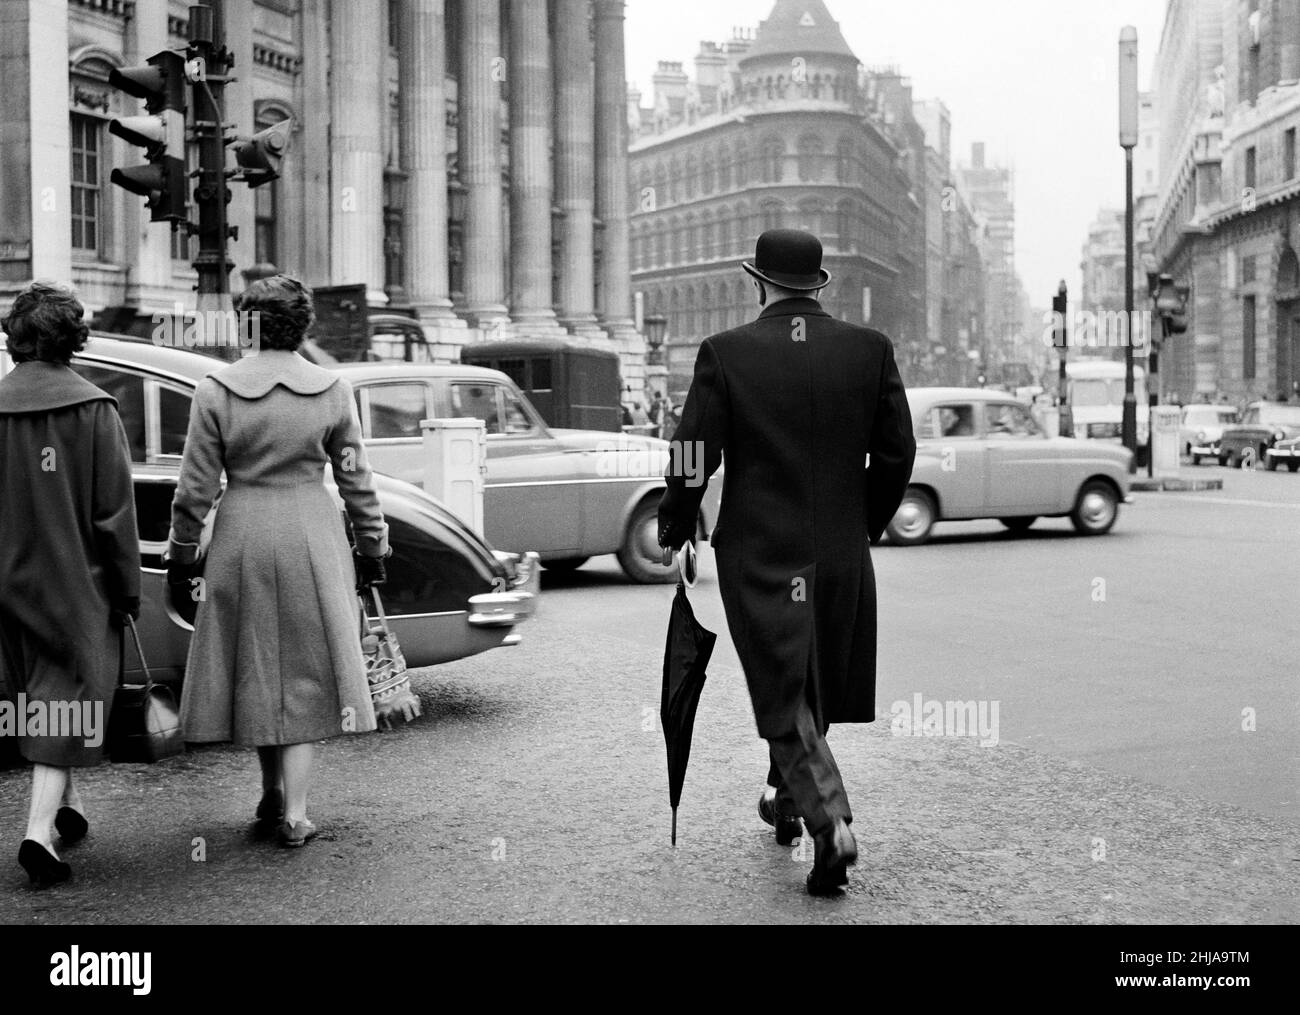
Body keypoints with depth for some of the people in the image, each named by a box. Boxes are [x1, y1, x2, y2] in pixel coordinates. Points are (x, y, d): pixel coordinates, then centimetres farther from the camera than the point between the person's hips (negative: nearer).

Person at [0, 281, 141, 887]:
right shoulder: (93, 410, -12)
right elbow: (115, 511, -11)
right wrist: (128, 589, -2)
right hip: (74, 582, -4)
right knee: (69, 700, 2)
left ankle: (67, 806, 32)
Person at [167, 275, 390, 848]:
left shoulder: (215, 392, -5)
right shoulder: (333, 392, -3)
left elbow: (195, 488, -4)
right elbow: (356, 483, 1)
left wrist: (181, 553, 7)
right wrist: (372, 548, 10)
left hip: (242, 541, 0)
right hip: (312, 541, 0)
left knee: (254, 667, 16)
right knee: (305, 670, 7)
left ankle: (272, 794, 28)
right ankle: (294, 814, 5)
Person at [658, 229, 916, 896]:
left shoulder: (725, 353, -8)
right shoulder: (871, 349, -1)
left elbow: (693, 459, -9)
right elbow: (897, 453, 0)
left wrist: (674, 531, 7)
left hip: (758, 553, -3)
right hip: (842, 553, 3)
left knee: (785, 694, 3)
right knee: (814, 686, 21)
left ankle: (830, 821, -12)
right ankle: (786, 796, 39)